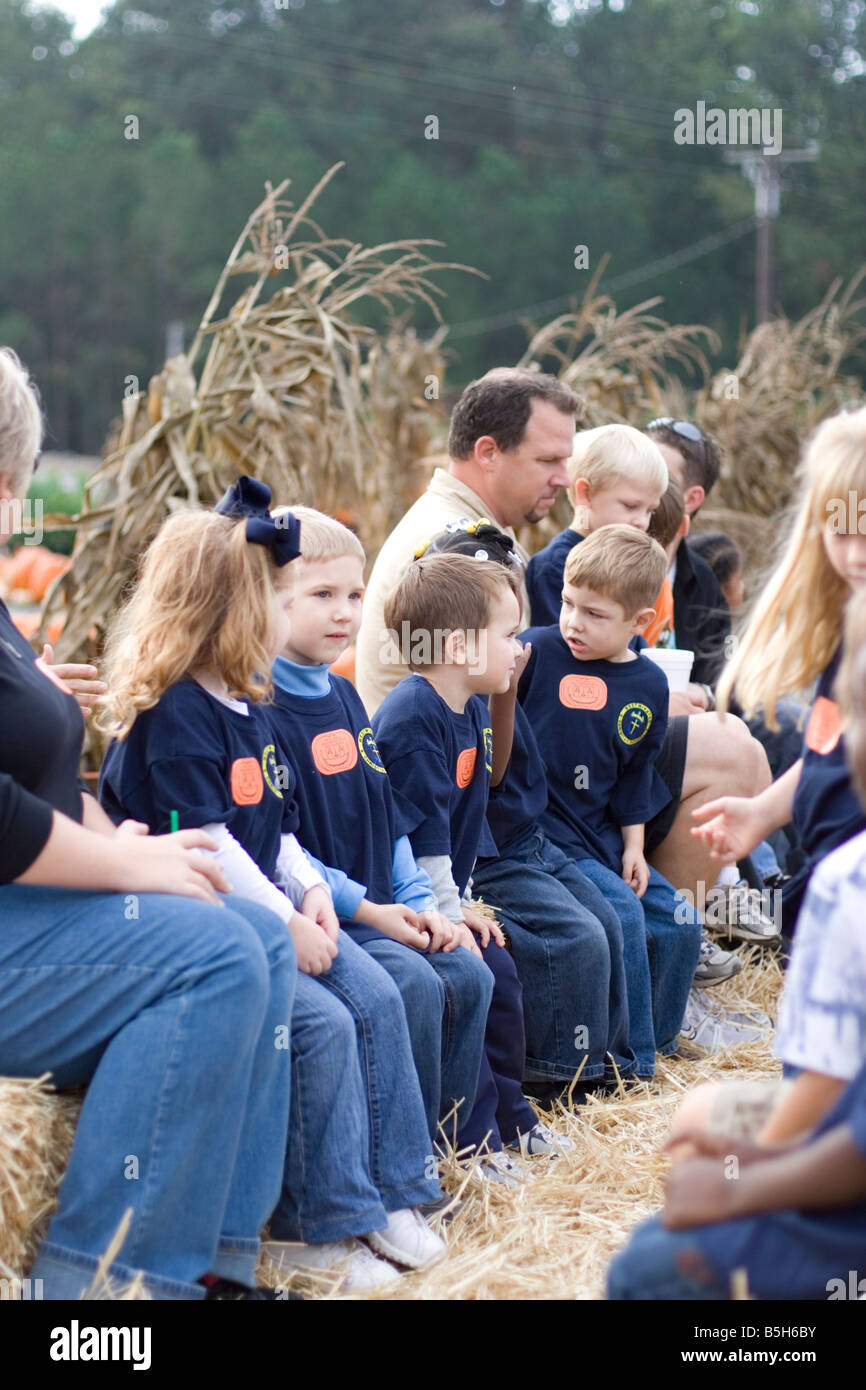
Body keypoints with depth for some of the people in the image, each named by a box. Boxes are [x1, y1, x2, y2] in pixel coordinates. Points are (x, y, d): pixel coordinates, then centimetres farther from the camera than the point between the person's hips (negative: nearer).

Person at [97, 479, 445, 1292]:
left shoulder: (249, 709, 15)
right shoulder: (173, 716, -16)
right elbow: (201, 845, -21)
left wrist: (309, 891, 3)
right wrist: (284, 923, -18)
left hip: (271, 914, 9)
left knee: (377, 999, -4)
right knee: (321, 1023, -23)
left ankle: (389, 1191, 4)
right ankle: (319, 1226, -13)